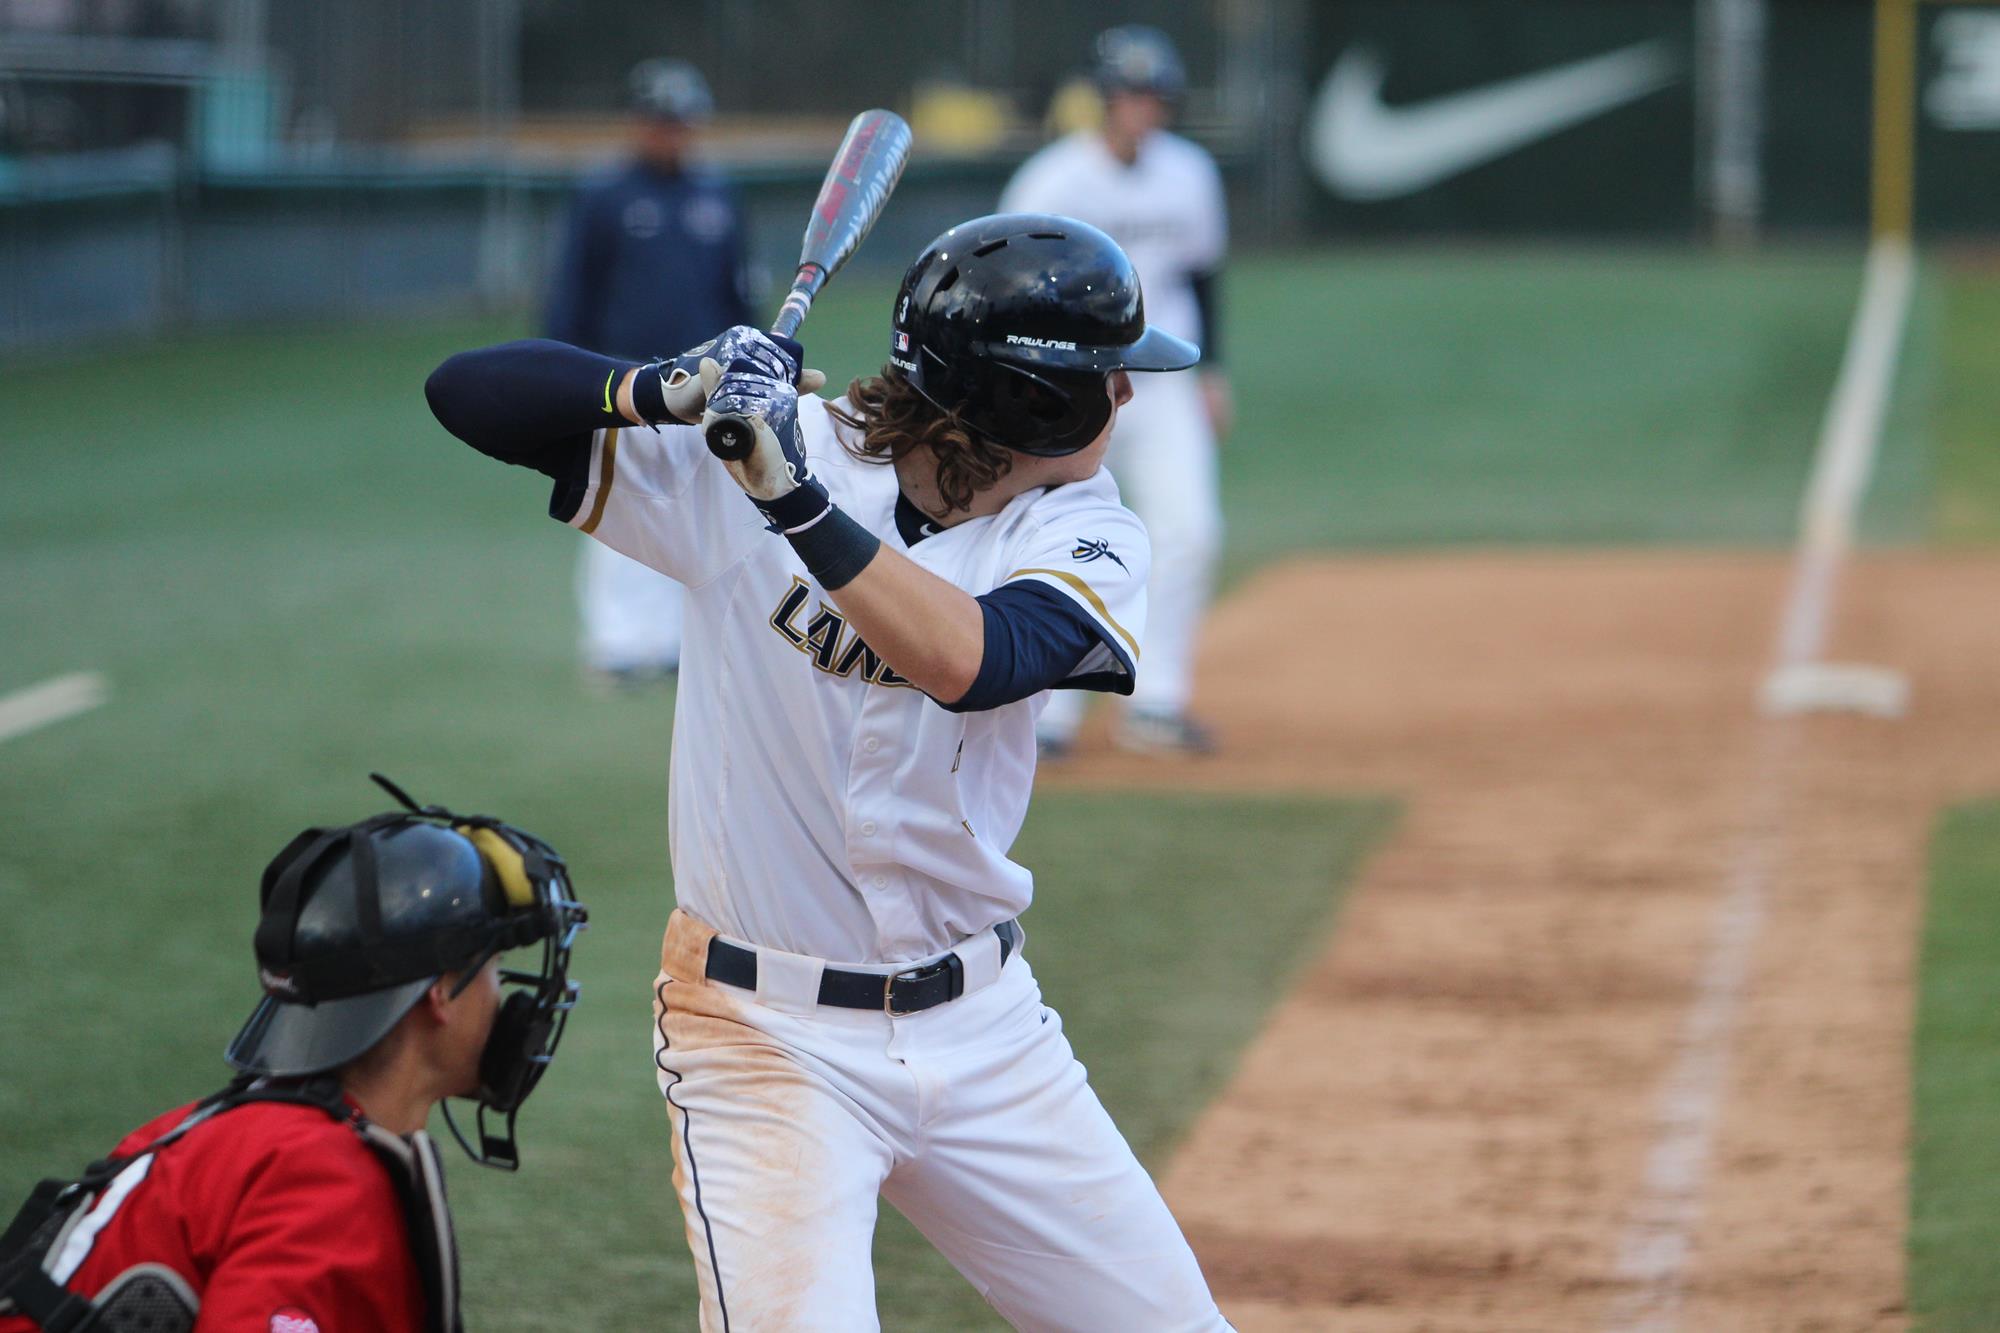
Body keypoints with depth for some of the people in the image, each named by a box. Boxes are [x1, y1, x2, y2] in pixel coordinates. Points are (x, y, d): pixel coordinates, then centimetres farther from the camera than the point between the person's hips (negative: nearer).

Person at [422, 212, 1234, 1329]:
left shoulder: (1085, 537, -4)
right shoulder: (739, 458, -10)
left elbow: (972, 662, -26)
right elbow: (468, 392, -11)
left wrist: (800, 504, -35)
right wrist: (671, 390, -27)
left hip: (986, 1027, 4)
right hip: (769, 1034, -4)